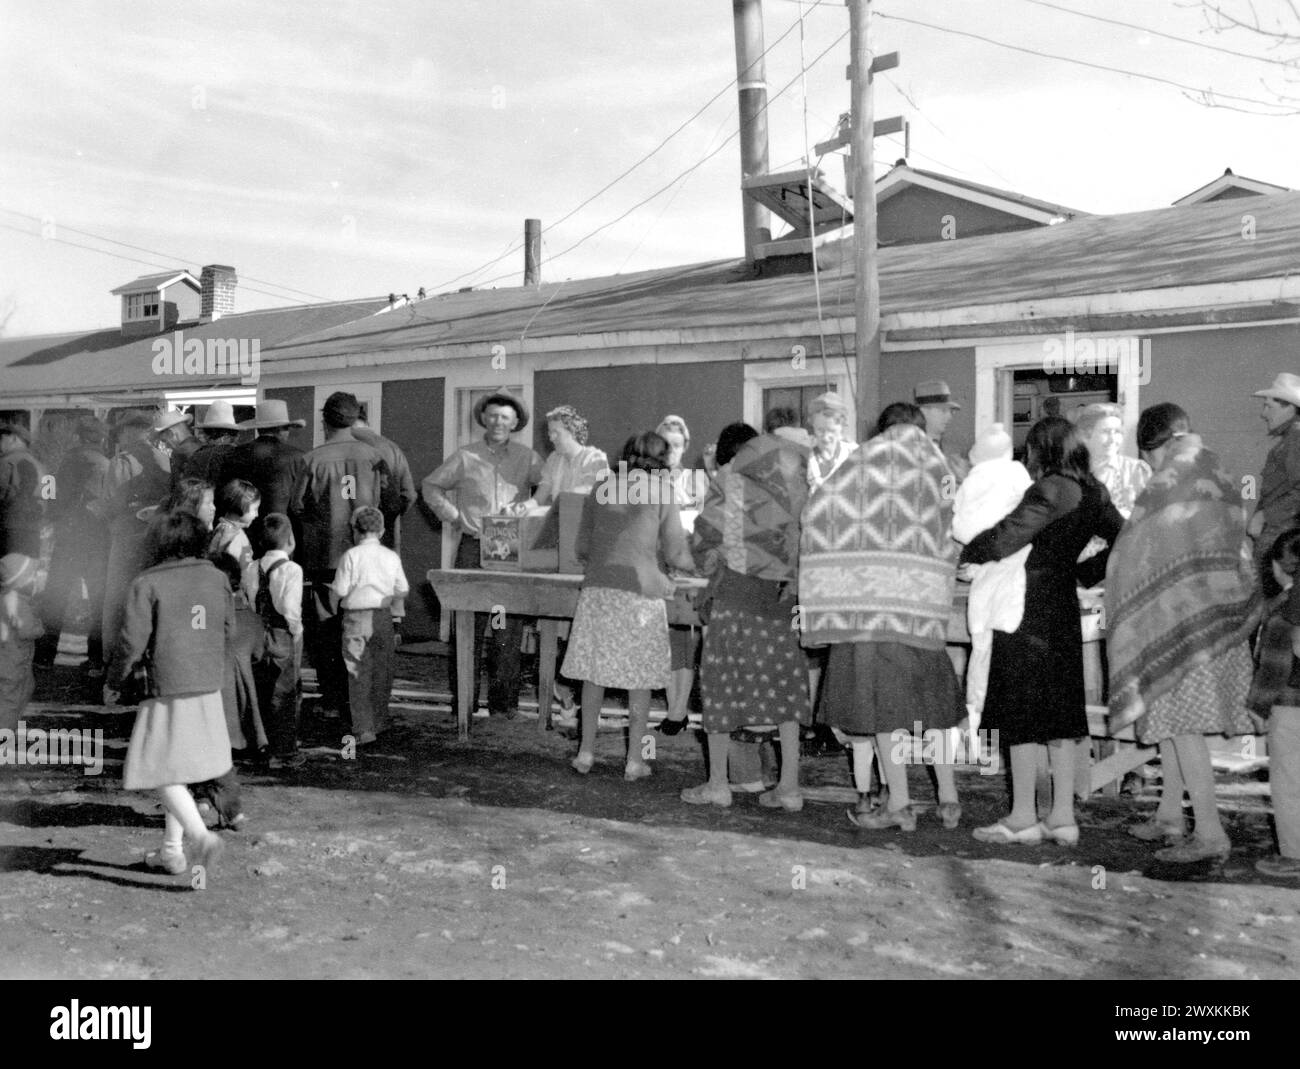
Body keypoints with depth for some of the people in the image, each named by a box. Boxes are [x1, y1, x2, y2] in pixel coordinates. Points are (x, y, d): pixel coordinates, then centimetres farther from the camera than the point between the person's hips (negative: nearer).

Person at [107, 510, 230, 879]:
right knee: (178, 768, 17)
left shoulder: (147, 584, -11)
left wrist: (114, 682, 4)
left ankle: (202, 836, -15)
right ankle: (172, 850, 22)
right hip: (209, 689, 6)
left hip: (168, 690, -6)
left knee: (163, 771, 2)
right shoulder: (217, 579, 4)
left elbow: (132, 643, -12)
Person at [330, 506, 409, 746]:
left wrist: (332, 590, 14)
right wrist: (397, 621, 18)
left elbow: (340, 592, -9)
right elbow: (402, 591, 6)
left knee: (358, 675, 1)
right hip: (384, 618, 3)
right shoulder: (391, 556, 2)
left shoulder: (351, 556, -8)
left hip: (356, 618, -3)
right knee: (382, 672, 15)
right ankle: (380, 723, 27)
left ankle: (364, 730, -4)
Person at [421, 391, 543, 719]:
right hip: (472, 547, -1)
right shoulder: (465, 457, 7)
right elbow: (431, 486, 15)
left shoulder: (527, 458, 8)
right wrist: (454, 516, 4)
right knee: (468, 627, -1)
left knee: (509, 630, 1)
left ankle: (503, 703, 9)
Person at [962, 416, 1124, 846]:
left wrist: (963, 553, -3)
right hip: (1064, 610, 8)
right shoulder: (1092, 492, 8)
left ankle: (1023, 817, 5)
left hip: (1026, 609, -8)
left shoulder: (1049, 490, -15)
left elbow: (1004, 540, -18)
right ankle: (1063, 815, 14)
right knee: (1059, 712, 11)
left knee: (1020, 713, 0)